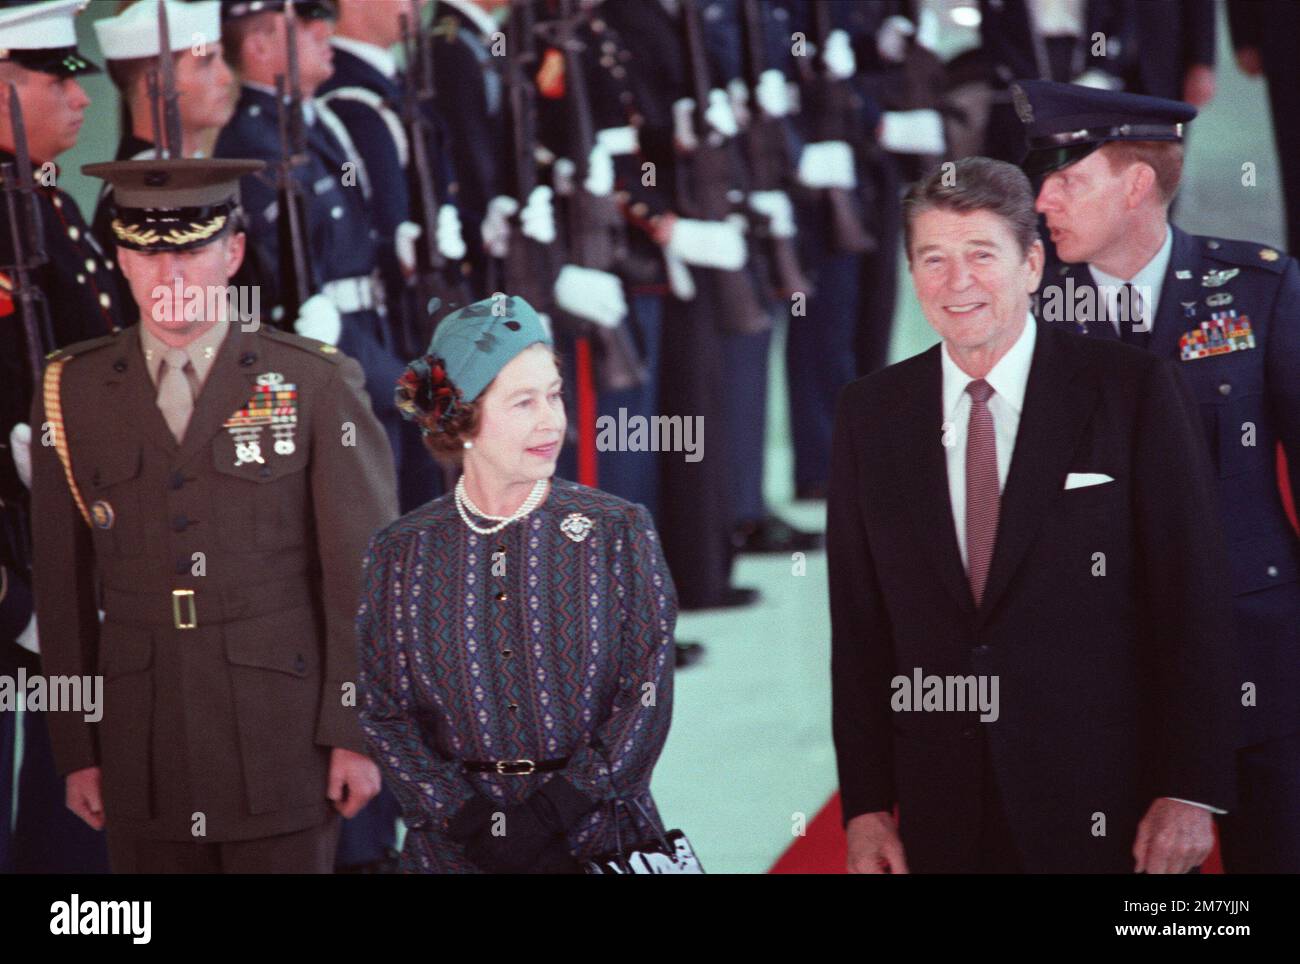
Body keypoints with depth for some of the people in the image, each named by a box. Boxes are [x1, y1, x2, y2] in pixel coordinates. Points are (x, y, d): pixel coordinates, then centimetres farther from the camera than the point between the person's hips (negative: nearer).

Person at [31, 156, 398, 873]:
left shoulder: (316, 383, 0)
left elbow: (365, 572, 0)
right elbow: (63, 587, 7)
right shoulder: (72, 392, 6)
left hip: (281, 729, -2)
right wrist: (76, 750, 5)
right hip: (143, 751, 2)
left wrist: (358, 732, -4)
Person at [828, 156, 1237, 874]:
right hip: (941, 812, 3)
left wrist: (1189, 793, -10)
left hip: (1103, 809, -3)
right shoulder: (870, 414, 7)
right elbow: (858, 625, 7)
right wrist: (865, 806, 1)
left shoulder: (1130, 391, -3)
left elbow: (1191, 600, -5)